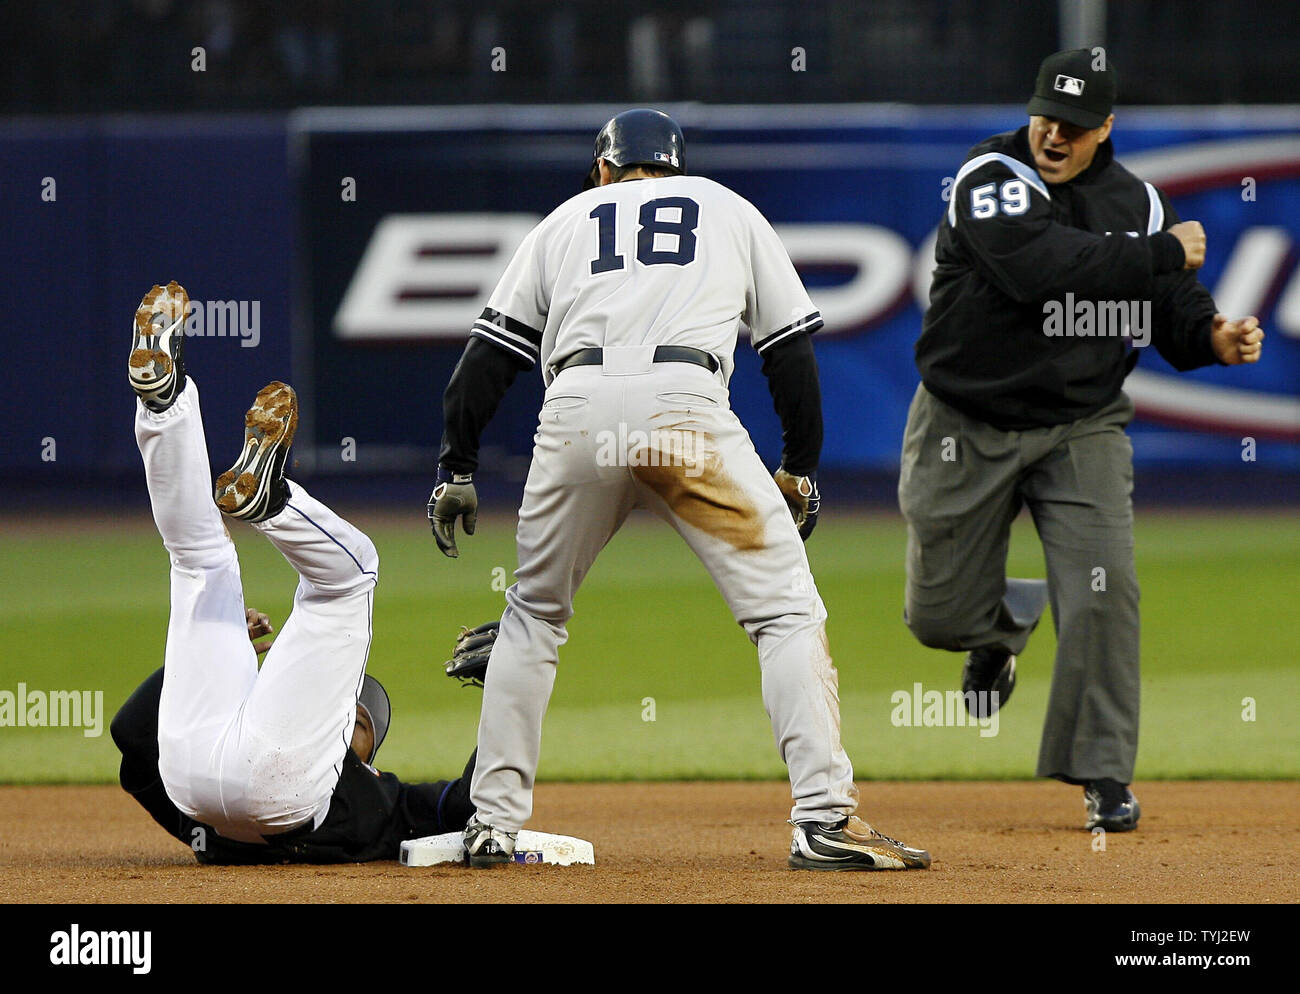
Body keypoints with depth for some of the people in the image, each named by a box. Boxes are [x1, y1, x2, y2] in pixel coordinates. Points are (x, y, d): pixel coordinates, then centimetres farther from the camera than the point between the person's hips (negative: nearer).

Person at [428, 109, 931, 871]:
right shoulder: (731, 211, 27)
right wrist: (801, 467, 27)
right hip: (687, 403, -2)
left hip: (577, 409, 2)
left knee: (534, 614, 21)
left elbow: (492, 352, 21)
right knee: (786, 609, 1)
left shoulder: (567, 219, 29)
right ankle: (826, 820, -14)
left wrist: (457, 467, 23)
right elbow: (791, 348, 21)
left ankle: (491, 824, 17)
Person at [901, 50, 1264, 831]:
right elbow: (1042, 269, -31)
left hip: (1083, 428, 2)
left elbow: (1172, 312, 5)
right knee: (940, 615, 6)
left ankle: (1105, 777, -2)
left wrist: (1214, 338, -18)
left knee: (1105, 590, -15)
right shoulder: (992, 180, -15)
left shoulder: (1136, 203, 0)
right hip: (969, 426, -2)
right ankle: (1004, 625, 44)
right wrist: (1162, 254, -26)